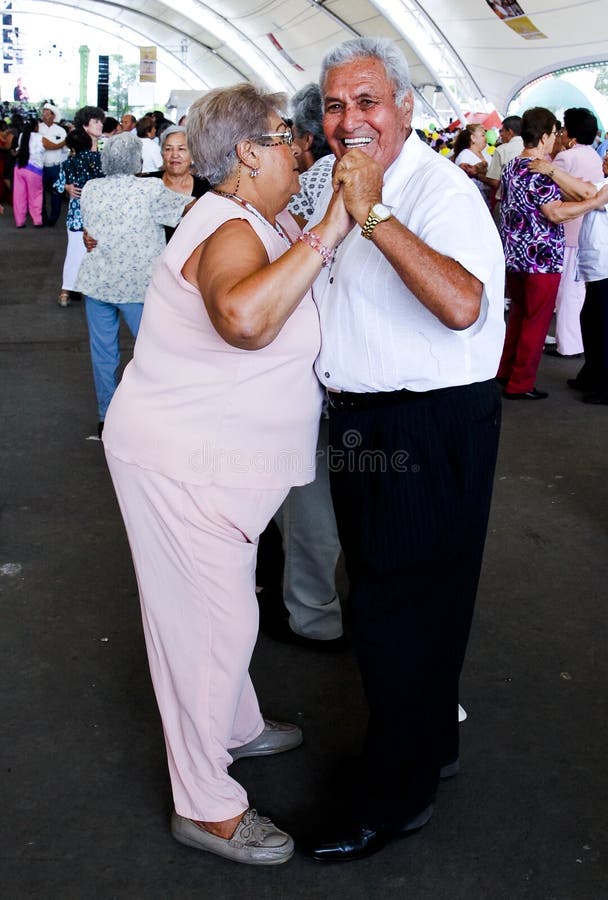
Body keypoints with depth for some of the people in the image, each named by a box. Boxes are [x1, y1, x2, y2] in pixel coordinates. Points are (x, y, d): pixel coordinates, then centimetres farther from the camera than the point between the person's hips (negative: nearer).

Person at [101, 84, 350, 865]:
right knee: (210, 622, 0)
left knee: (222, 608, 24)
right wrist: (326, 233, -38)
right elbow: (244, 317, -45)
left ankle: (236, 727, 46)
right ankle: (205, 807, 16)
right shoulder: (229, 231, -24)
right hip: (181, 464, -10)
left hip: (218, 460, 10)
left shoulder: (265, 224, 9)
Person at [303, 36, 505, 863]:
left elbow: (462, 305, -36)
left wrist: (374, 216, -34)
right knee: (384, 592, 20)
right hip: (363, 421, 10)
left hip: (431, 430, -9)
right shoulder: (339, 187, 12)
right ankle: (432, 741, 42)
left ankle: (396, 800, 20)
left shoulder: (441, 190, -17)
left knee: (401, 609, 1)